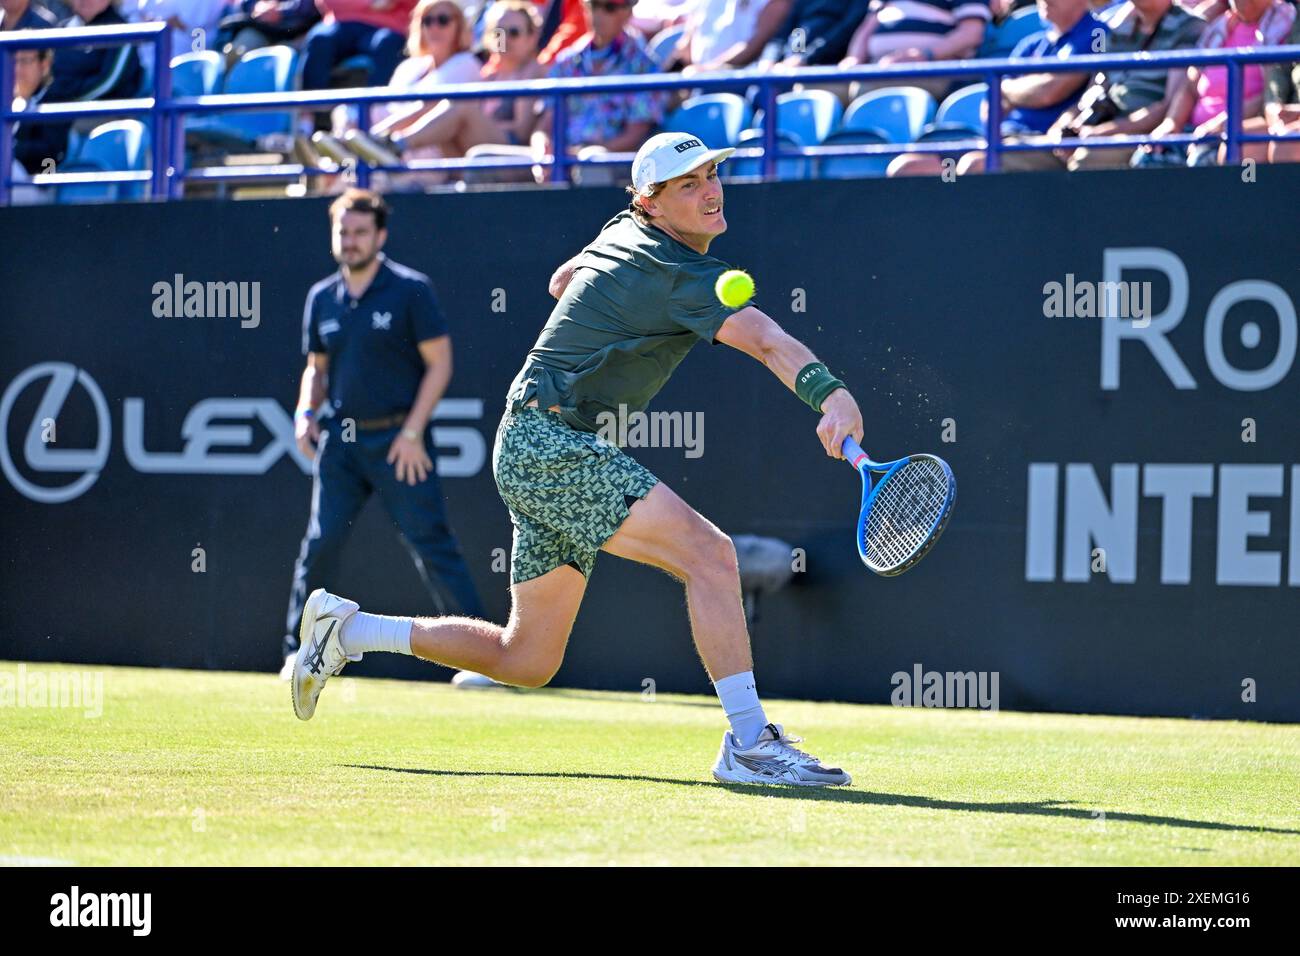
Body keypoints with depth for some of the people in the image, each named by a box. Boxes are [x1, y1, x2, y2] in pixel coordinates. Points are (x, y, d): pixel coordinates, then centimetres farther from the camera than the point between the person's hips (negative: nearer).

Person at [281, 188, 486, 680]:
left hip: (398, 441, -4)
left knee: (431, 545, -8)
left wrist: (412, 432, -12)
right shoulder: (322, 299, 10)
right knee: (320, 543, 0)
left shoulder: (410, 290, -5)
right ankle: (298, 652, 13)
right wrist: (306, 412, 1)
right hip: (339, 441, 4)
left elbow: (440, 363, -6)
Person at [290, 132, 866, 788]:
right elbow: (766, 341, -33)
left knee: (526, 661, 15)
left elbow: (562, 281, 34)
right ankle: (748, 743, -25)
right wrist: (831, 394, -46)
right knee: (709, 553, -22)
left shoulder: (624, 231, 13)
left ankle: (346, 630, 25)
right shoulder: (680, 276, -16)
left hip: (533, 449, 10)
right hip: (550, 444, -10)